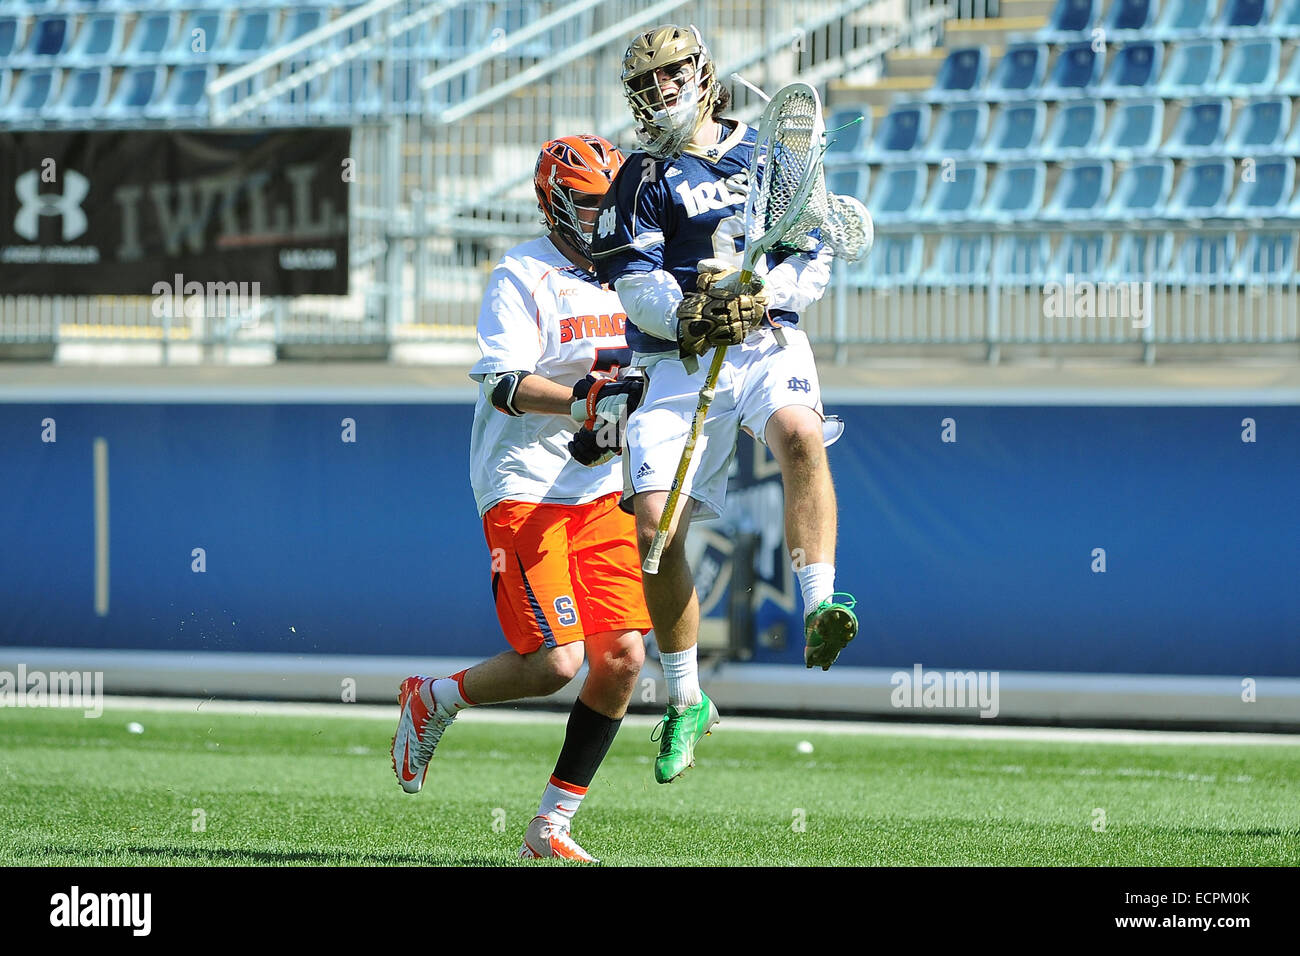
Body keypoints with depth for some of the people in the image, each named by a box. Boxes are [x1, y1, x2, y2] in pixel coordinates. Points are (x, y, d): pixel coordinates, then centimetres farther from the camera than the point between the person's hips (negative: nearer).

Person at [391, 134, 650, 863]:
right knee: (557, 661, -17)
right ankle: (435, 700, 12)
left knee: (623, 657, -5)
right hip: (524, 486, -7)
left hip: (600, 490, 7)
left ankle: (553, 826, 5)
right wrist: (584, 402, -27)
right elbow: (505, 386, -17)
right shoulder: (523, 277, -8)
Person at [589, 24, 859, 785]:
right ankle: (686, 702, 6)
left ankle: (821, 610, -37)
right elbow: (634, 284, -4)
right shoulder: (643, 180, 9)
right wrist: (689, 315, -25)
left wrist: (760, 295, -15)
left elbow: (816, 264, 5)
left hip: (769, 345, 0)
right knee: (655, 528, -11)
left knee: (800, 433, -35)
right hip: (678, 365, 0)